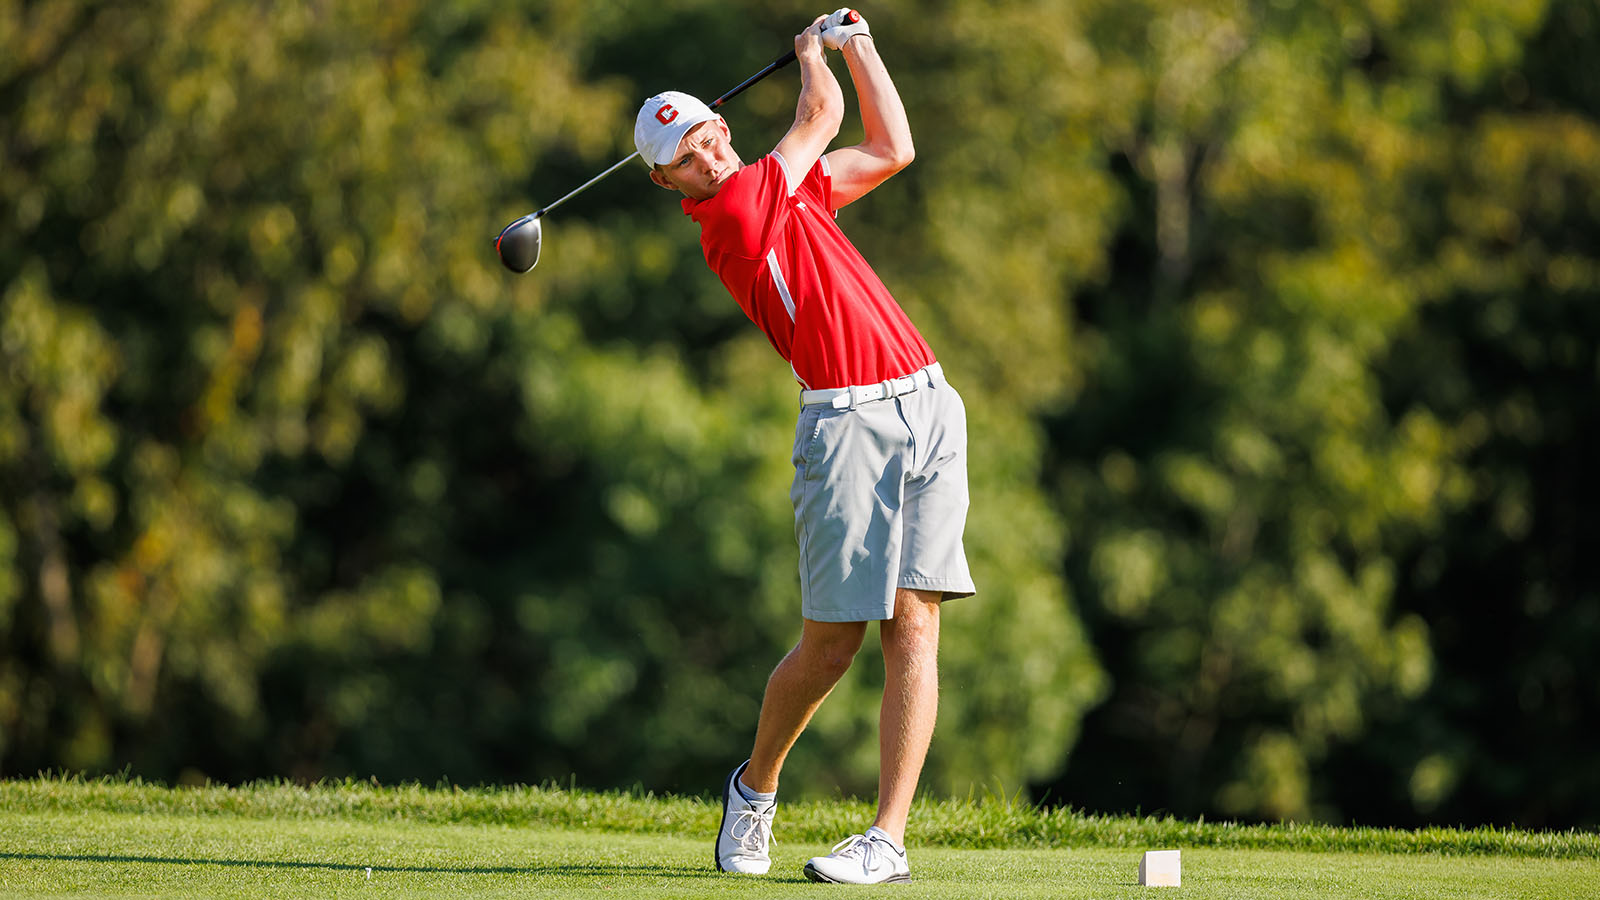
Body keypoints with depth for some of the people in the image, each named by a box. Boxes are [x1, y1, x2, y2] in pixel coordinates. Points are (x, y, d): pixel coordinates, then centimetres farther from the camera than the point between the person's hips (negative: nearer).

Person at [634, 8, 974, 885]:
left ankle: (887, 837, -6)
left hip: (928, 407, 6)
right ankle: (755, 782, 25)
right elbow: (823, 111, -1)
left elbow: (891, 148, 26)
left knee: (913, 625, -4)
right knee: (830, 643, -3)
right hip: (849, 419, -6)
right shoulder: (733, 214, -7)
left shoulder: (787, 190, 18)